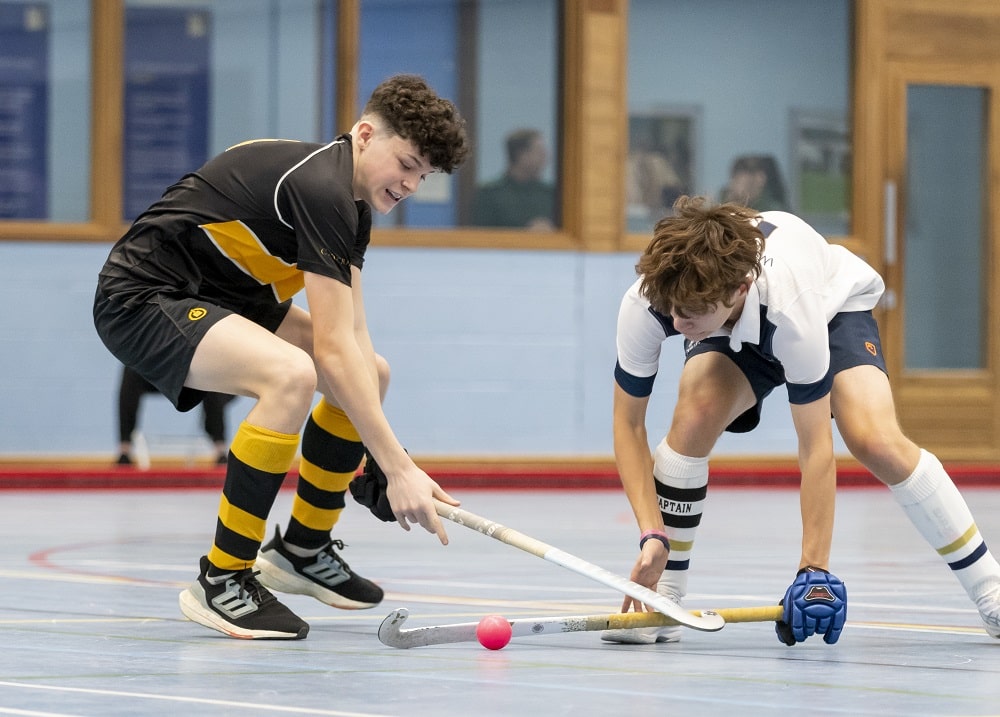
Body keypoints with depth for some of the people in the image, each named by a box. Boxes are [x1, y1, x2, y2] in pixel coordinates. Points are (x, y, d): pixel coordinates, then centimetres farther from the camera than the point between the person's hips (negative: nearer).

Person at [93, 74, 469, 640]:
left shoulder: (353, 200, 7)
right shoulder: (320, 186, -26)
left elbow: (353, 338, 4)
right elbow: (333, 349, -30)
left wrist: (377, 456, -7)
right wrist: (397, 466, -30)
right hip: (144, 296, -11)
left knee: (371, 374, 12)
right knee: (291, 374, -34)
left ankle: (301, 548, 26)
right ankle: (221, 581, -24)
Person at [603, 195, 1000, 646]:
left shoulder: (791, 306, -44)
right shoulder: (644, 304, -36)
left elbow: (815, 447, -37)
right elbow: (628, 423, -23)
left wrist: (815, 569, -37)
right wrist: (653, 534, -33)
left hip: (833, 306, -2)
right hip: (734, 337, 2)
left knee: (877, 443, -26)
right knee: (698, 413, -30)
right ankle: (659, 598, -16)